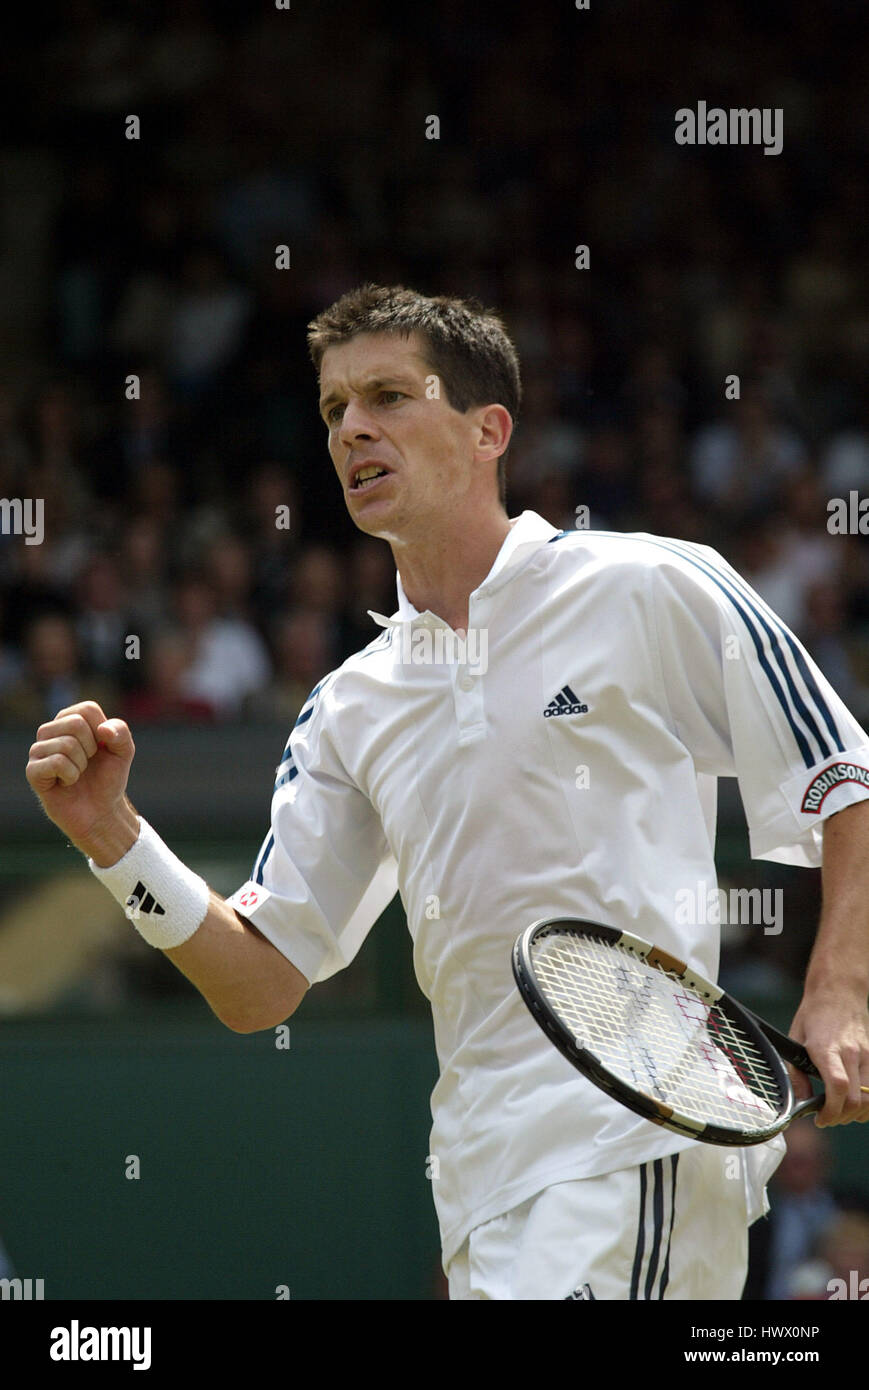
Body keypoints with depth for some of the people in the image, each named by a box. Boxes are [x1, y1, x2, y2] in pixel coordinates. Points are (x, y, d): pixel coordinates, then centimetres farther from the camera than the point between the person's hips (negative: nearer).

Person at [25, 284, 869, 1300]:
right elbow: (259, 987, 13)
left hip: (646, 1147, -6)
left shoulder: (652, 590, 1)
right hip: (480, 1171, 6)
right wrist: (112, 836, -1)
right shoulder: (349, 710, 15)